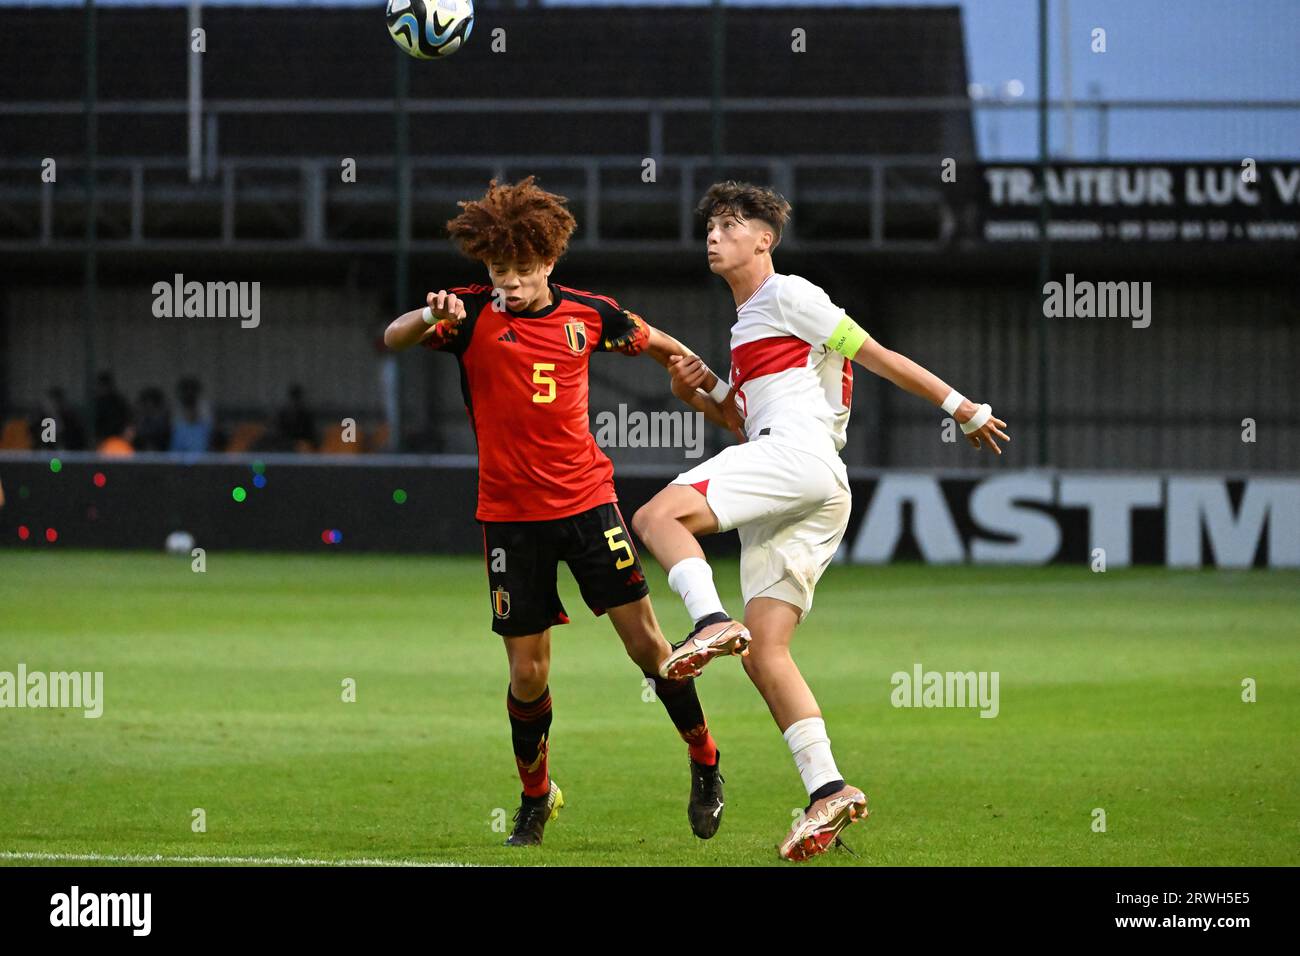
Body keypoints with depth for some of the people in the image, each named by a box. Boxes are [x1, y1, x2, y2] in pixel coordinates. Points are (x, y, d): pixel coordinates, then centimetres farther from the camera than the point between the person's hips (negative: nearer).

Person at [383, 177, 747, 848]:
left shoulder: (588, 313, -1)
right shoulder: (473, 313, -7)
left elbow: (659, 346, 17)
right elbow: (391, 341, -23)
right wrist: (428, 319, -43)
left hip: (587, 498, 1)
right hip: (510, 513, -1)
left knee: (645, 641, -4)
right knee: (528, 673, -1)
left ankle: (705, 766, 17)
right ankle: (536, 799, 22)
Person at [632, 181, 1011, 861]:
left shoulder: (788, 296, 5)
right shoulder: (745, 325, 32)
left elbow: (875, 355, 2)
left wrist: (962, 408, 0)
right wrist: (698, 395, 16)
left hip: (798, 454, -9)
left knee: (657, 515, -23)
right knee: (764, 650, -2)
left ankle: (711, 621, -42)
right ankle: (827, 791, -9)